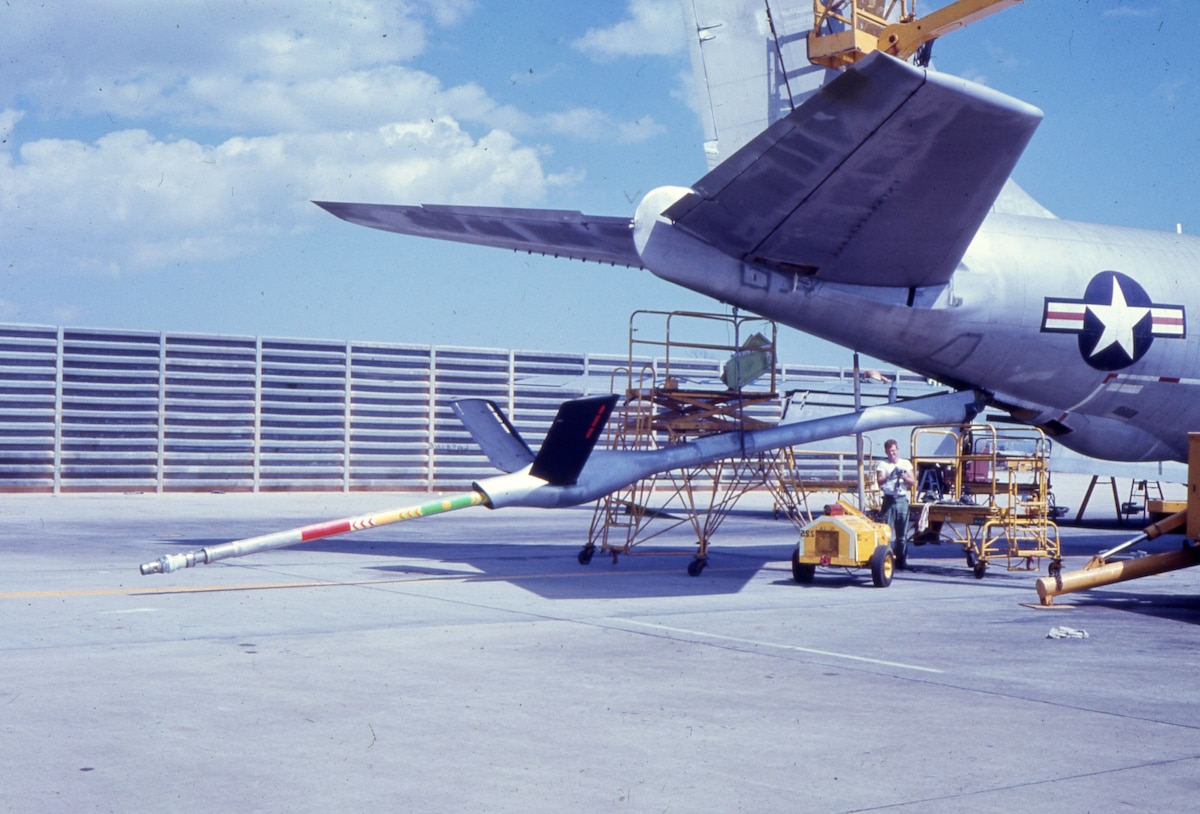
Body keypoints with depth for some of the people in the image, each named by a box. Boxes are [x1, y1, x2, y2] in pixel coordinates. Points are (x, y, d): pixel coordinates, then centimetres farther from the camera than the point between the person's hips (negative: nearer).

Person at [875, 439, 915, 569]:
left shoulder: (905, 464, 13)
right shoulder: (882, 465, 5)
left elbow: (913, 482, 11)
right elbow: (880, 481, -10)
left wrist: (903, 476, -8)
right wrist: (889, 476, -29)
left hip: (902, 500, 2)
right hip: (889, 500, -2)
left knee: (902, 533, 4)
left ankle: (902, 560, 10)